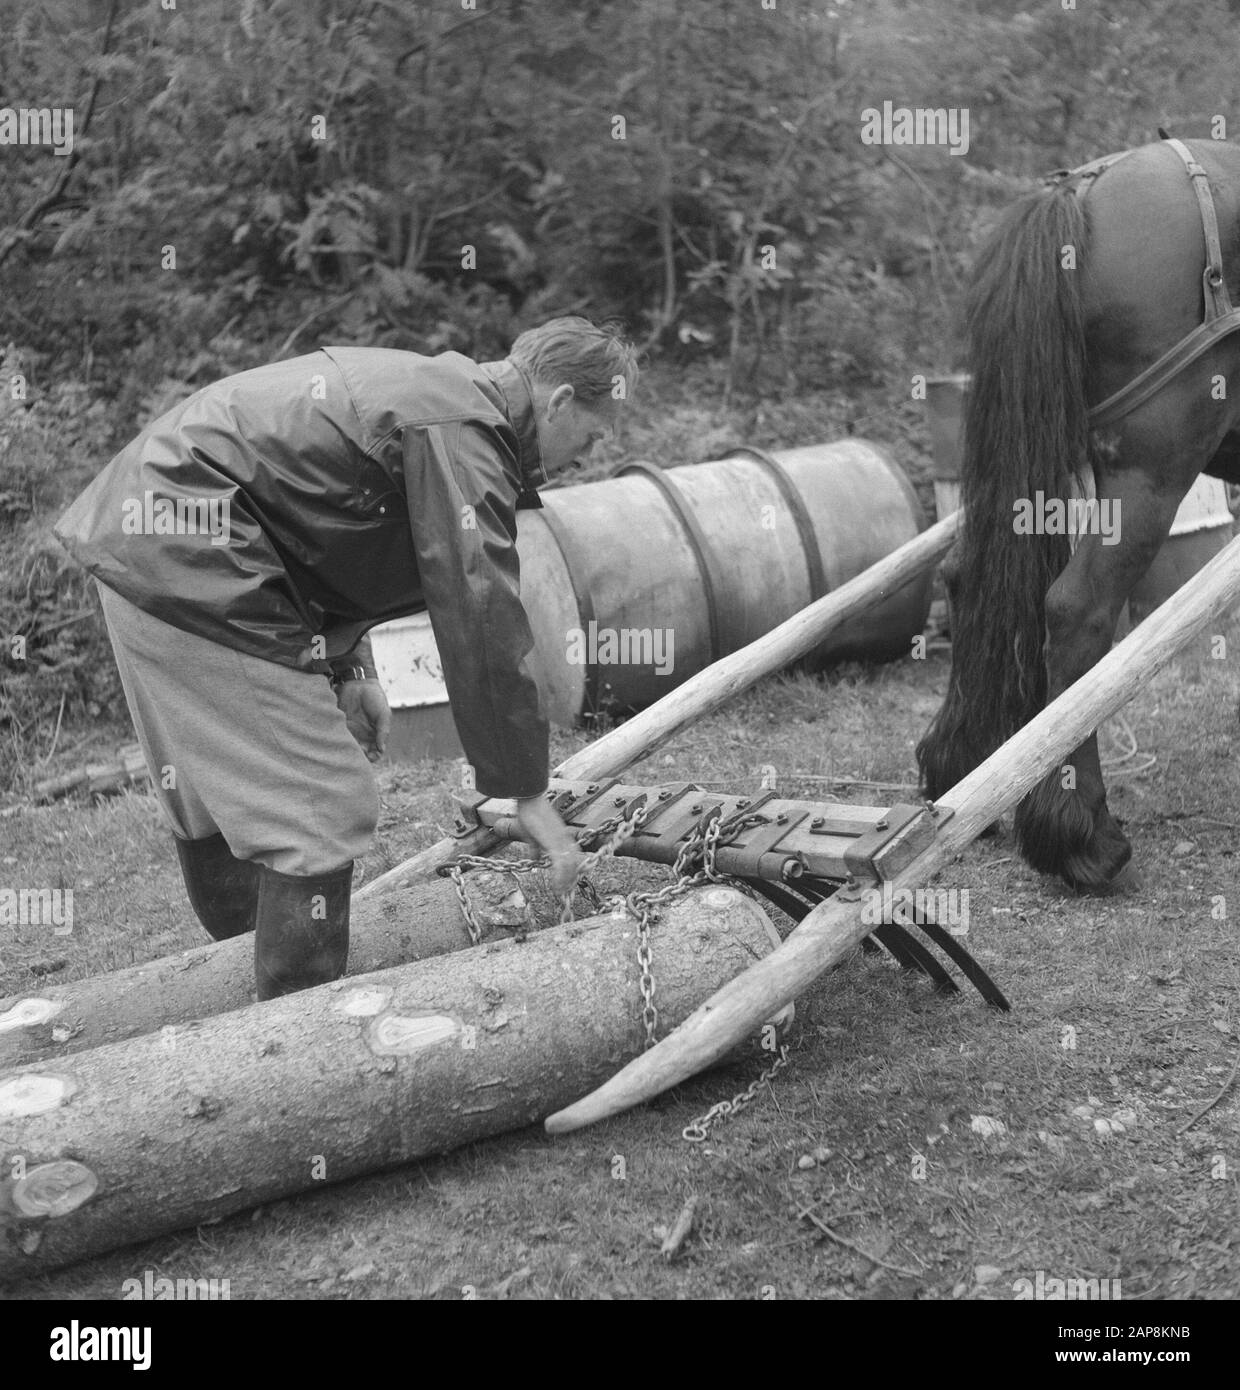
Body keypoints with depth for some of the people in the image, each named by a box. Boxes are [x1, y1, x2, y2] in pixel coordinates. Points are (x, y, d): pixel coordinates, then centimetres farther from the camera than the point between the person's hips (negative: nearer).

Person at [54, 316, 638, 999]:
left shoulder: (434, 387, 15)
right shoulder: (464, 435, -16)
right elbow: (483, 629, -18)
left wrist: (348, 668, 17)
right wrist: (528, 795, -10)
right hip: (189, 562, -11)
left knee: (212, 785, 23)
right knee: (322, 806, -7)